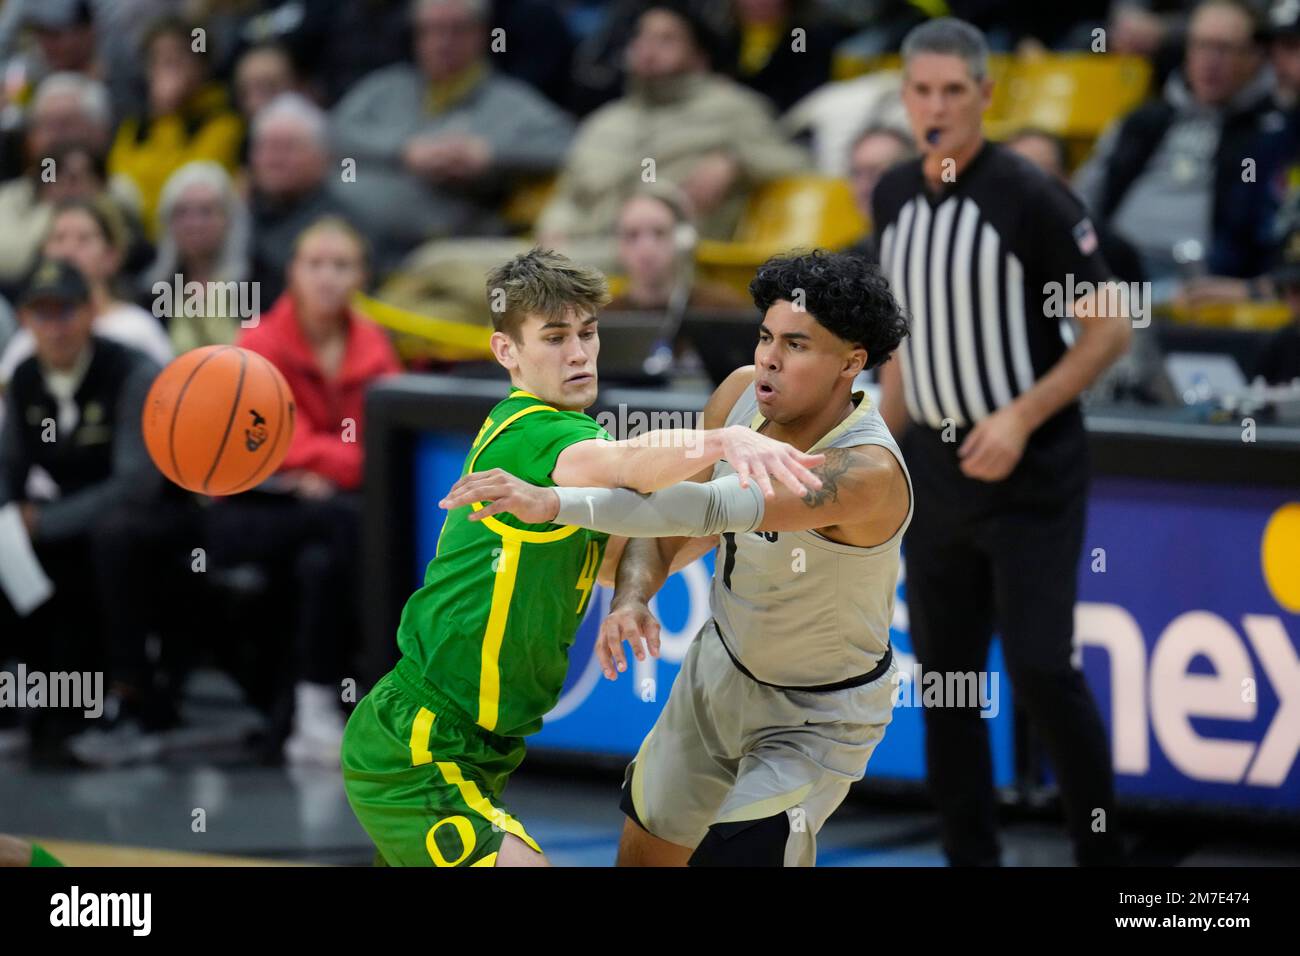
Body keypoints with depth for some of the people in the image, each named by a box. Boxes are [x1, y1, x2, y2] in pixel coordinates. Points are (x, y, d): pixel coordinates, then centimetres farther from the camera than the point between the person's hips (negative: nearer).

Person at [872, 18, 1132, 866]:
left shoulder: (1030, 196, -12)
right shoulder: (894, 198, 7)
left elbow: (1110, 326, -10)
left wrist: (1021, 417, -18)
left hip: (1029, 473, -6)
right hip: (935, 470, 6)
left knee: (1040, 670, -11)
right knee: (944, 677, 6)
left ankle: (1102, 852, 4)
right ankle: (971, 856, 13)